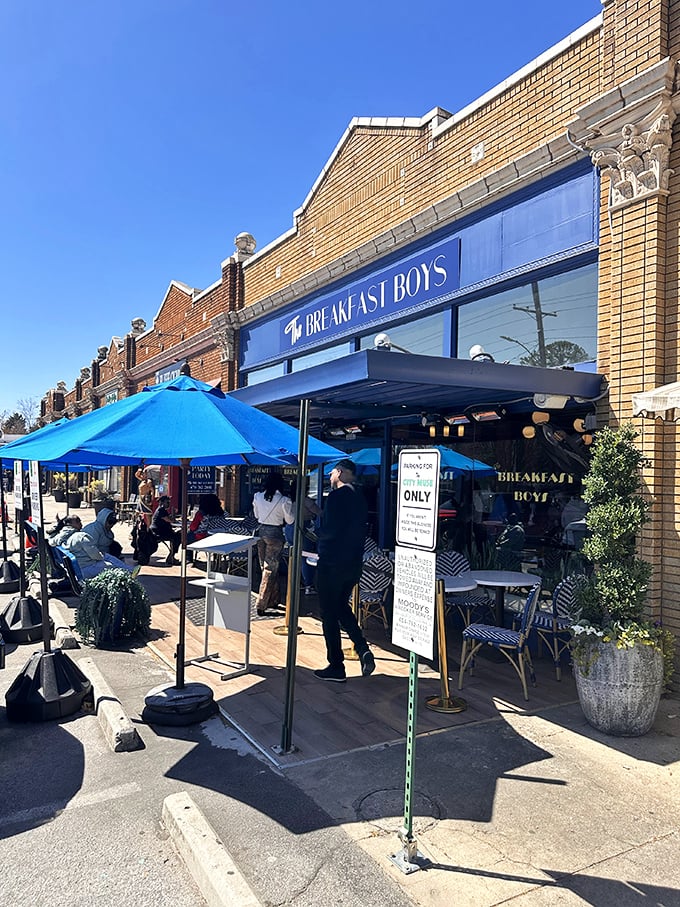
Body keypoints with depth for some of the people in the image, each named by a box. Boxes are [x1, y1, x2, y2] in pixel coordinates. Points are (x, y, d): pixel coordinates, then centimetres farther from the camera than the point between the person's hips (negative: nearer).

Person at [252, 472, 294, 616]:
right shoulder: (283, 500, -15)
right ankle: (261, 606, 2)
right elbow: (290, 520, -5)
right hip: (275, 534, -5)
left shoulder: (258, 497, -2)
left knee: (266, 567, 17)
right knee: (270, 570, 2)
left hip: (260, 531, 5)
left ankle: (273, 600, 27)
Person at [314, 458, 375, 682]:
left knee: (329, 614, 4)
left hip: (332, 563, -8)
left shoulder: (336, 496, -17)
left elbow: (329, 530, -23)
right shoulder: (360, 497, 9)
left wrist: (319, 532, -3)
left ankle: (336, 667, 11)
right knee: (342, 608, 22)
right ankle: (363, 648, 6)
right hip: (354, 563, 8)